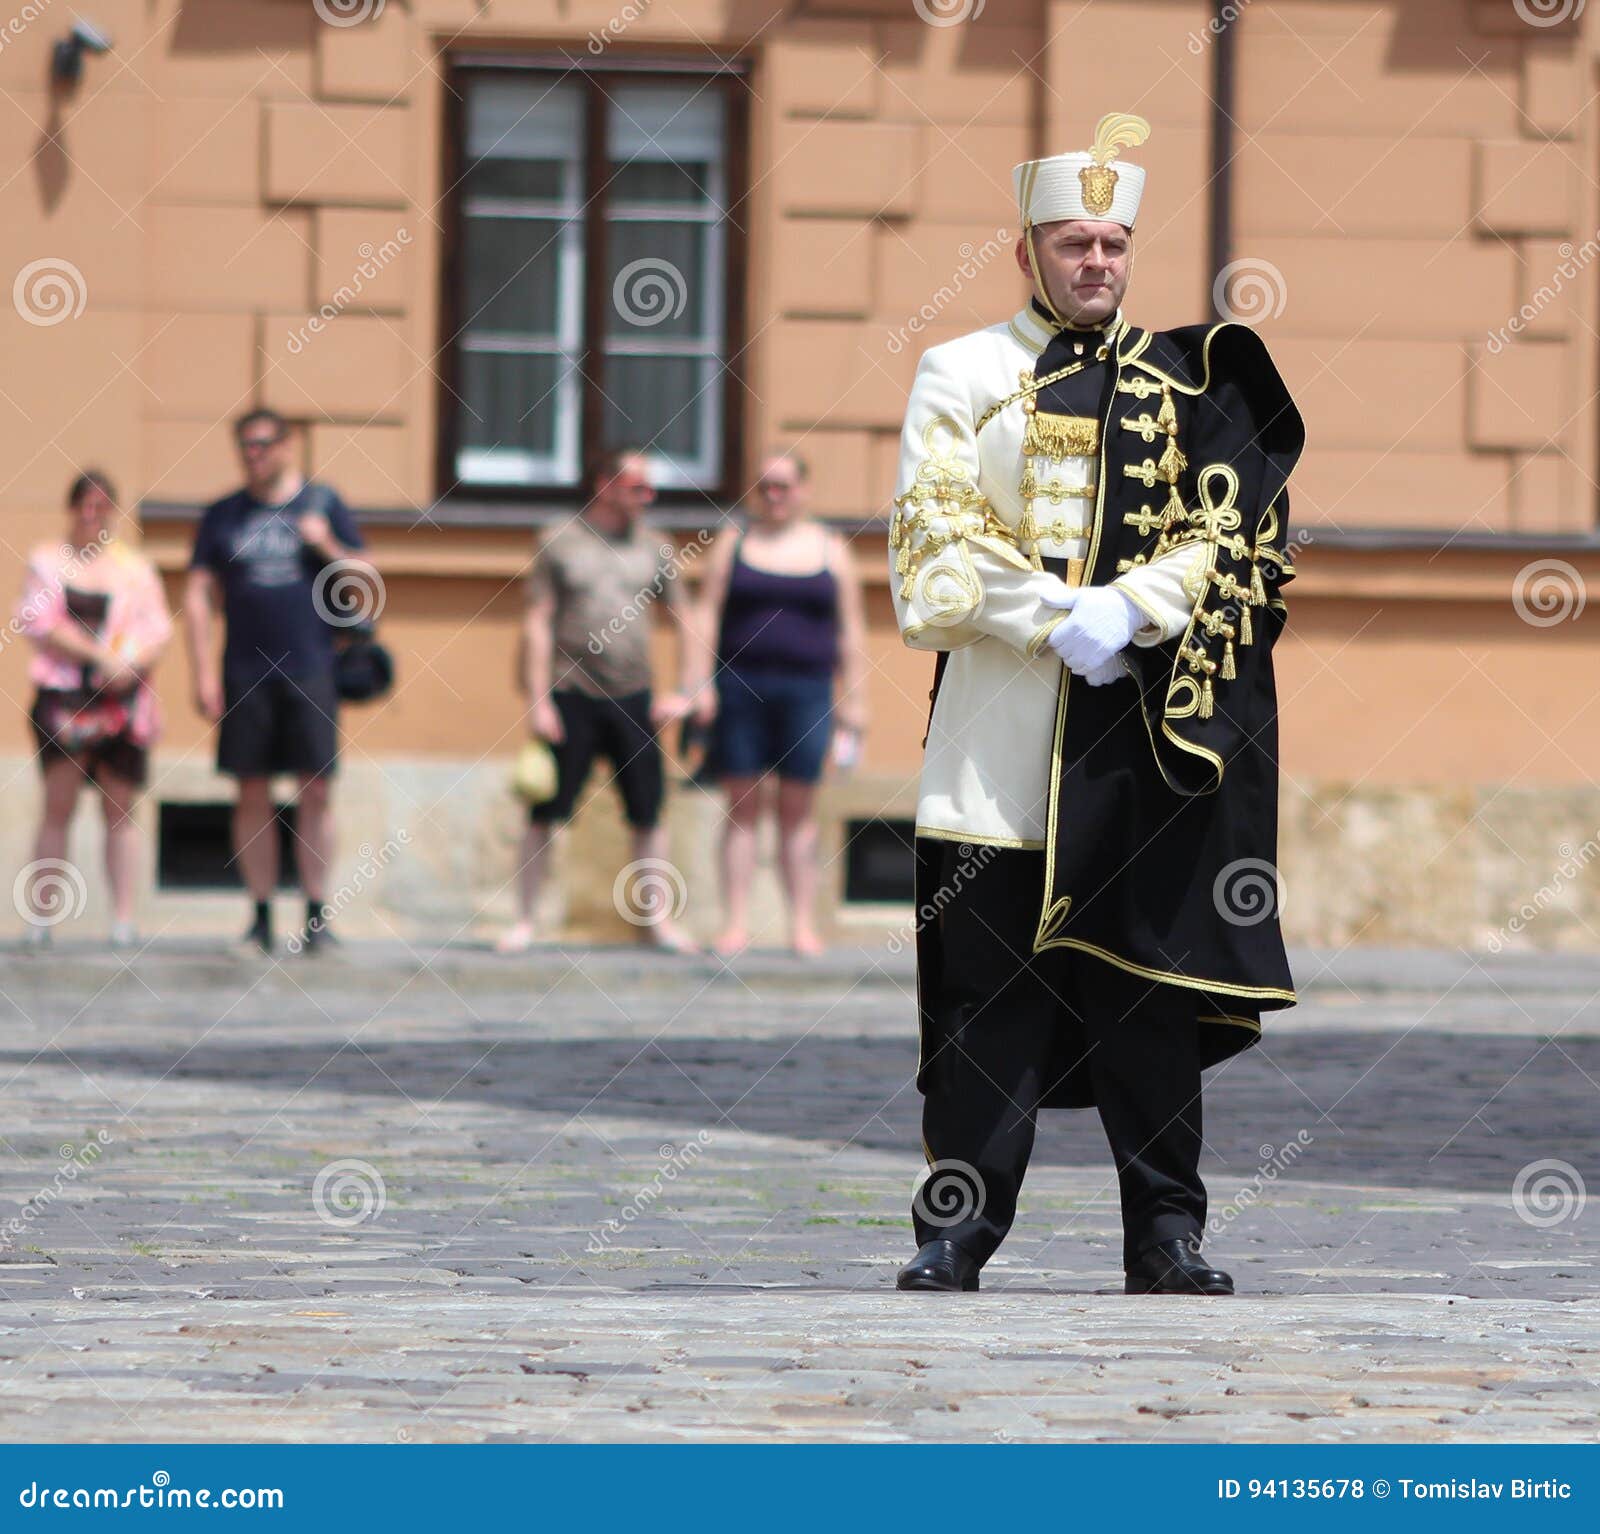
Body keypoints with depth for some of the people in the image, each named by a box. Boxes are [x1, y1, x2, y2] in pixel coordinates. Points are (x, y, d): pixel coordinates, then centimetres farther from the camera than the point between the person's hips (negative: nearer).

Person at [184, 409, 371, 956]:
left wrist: (328, 548, -10)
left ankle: (317, 914, 2)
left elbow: (368, 581, 8)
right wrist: (204, 673, -1)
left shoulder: (322, 504, 7)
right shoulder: (223, 515, 10)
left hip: (311, 674, -1)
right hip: (245, 678, 1)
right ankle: (261, 916, 8)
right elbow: (199, 597, 8)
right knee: (253, 795, 2)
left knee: (315, 792, -3)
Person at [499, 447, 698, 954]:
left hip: (634, 701, 3)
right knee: (544, 813, -1)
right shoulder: (560, 545, 1)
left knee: (649, 812, 2)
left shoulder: (654, 549, 10)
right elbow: (538, 623, -1)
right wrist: (538, 700, -8)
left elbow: (684, 620, 15)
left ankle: (657, 920, 10)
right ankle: (524, 921, 6)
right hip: (570, 697, -3)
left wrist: (683, 692, 5)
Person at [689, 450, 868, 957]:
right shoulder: (733, 543, 9)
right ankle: (736, 922, 0)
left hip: (806, 691, 0)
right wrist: (701, 683, -6)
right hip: (740, 685, 0)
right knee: (742, 806, -1)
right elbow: (707, 615, 4)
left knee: (798, 809, 0)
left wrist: (853, 701, 4)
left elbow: (851, 631, 10)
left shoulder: (831, 550, 10)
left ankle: (803, 925, 1)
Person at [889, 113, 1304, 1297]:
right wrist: (1060, 618, -14)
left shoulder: (1184, 386, 12)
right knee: (986, 981, -3)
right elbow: (938, 543, -2)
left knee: (1150, 976, 0)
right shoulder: (962, 376, 8)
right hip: (1000, 723, -1)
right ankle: (958, 1230, 1)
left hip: (1141, 731, 1)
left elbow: (1223, 533, 2)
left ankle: (1166, 1235, 4)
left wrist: (1126, 615, -14)